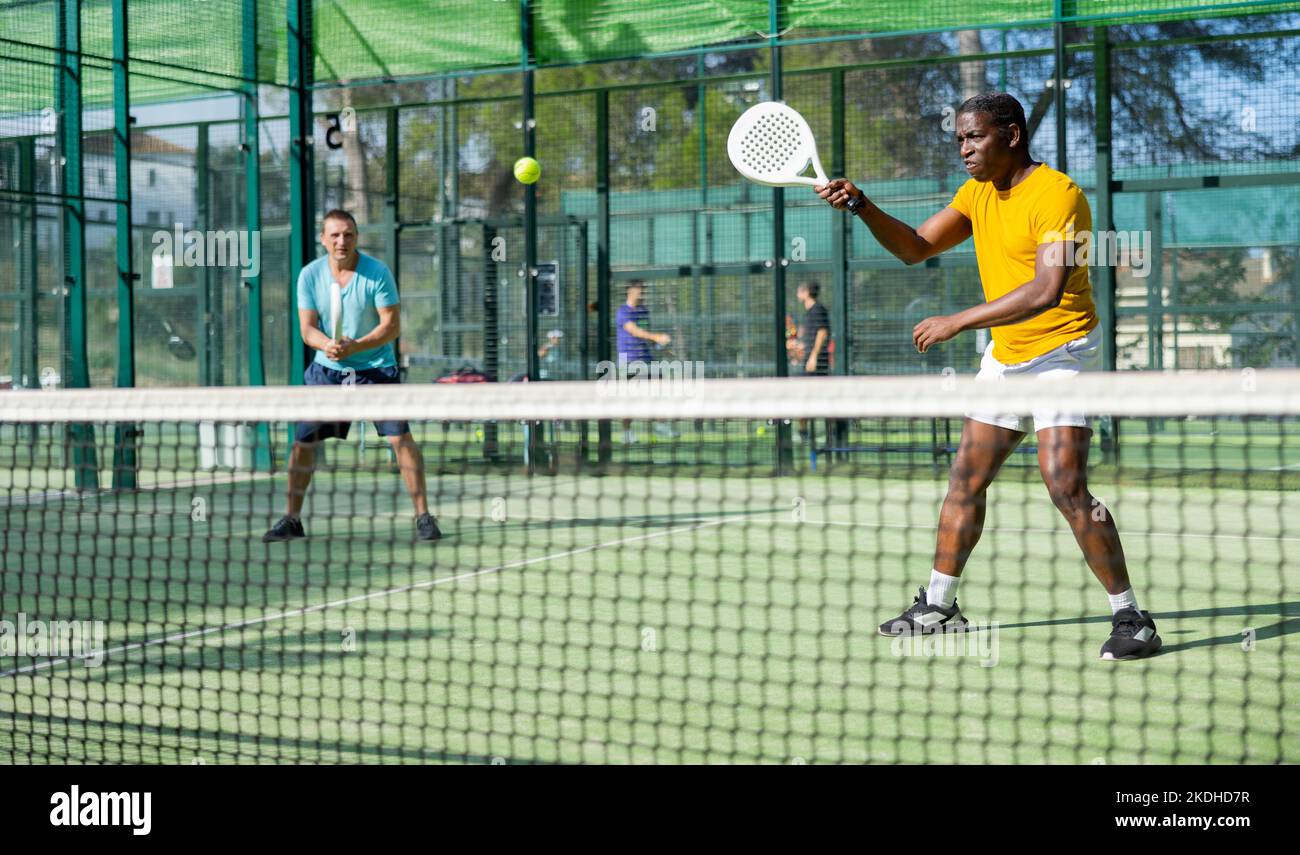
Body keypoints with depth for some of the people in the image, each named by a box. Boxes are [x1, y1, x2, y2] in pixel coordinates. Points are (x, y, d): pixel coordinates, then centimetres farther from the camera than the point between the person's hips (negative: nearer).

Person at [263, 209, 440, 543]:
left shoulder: (378, 272, -12)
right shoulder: (310, 275, -3)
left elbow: (392, 325, -13)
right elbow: (308, 328, -3)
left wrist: (355, 346, -27)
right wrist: (327, 344, -25)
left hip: (375, 367, -3)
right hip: (327, 369, 3)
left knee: (400, 437, -14)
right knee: (302, 441, 1)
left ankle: (423, 516, -6)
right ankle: (291, 519, 16)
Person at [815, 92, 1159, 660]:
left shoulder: (1056, 194, -19)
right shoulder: (978, 193, 8)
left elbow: (1046, 291, -30)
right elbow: (915, 247, 9)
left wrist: (957, 322, -28)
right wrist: (861, 206, -7)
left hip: (1063, 350, -9)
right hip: (1004, 354, 9)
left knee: (1065, 485, -19)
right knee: (965, 479, 11)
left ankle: (1130, 619, -11)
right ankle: (938, 605, 24)